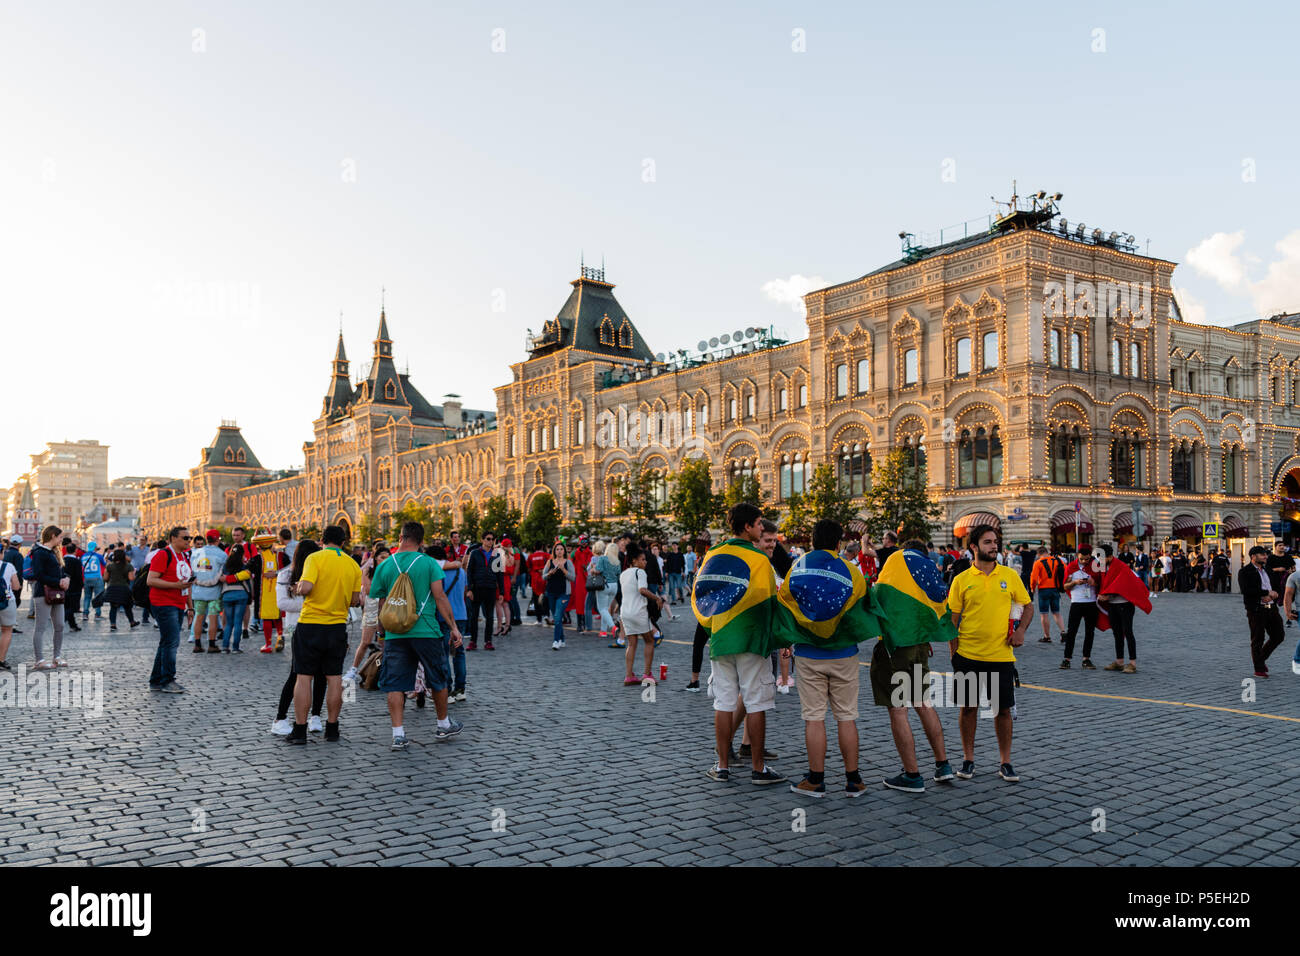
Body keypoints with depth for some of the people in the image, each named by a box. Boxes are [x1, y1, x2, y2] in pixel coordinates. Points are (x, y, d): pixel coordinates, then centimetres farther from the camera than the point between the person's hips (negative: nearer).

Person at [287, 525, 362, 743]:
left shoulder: (315, 558, -8)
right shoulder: (353, 565, 5)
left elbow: (305, 588, -20)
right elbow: (355, 601, 5)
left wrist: (299, 586, 2)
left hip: (310, 625, -3)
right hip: (337, 626, 3)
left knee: (304, 677, 4)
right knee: (334, 678, 10)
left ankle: (299, 730, 7)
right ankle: (332, 729, 16)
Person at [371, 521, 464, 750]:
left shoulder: (385, 566, 3)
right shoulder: (429, 563, -5)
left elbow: (381, 604, 7)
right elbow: (440, 597, -10)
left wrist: (384, 630, 19)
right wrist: (453, 626, -4)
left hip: (394, 634, 1)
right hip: (426, 632, -1)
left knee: (394, 685, 6)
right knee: (437, 681, 15)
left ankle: (398, 735, 0)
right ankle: (444, 726, 29)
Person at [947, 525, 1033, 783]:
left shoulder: (1010, 575, 4)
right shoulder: (961, 580, 0)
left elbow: (1027, 607, 12)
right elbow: (953, 619, 3)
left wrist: (1021, 630, -6)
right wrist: (954, 653, -2)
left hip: (1001, 655, 1)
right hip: (968, 655, -1)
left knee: (1003, 709, 6)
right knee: (968, 707, 7)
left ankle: (1005, 762, 20)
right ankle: (968, 760, 21)